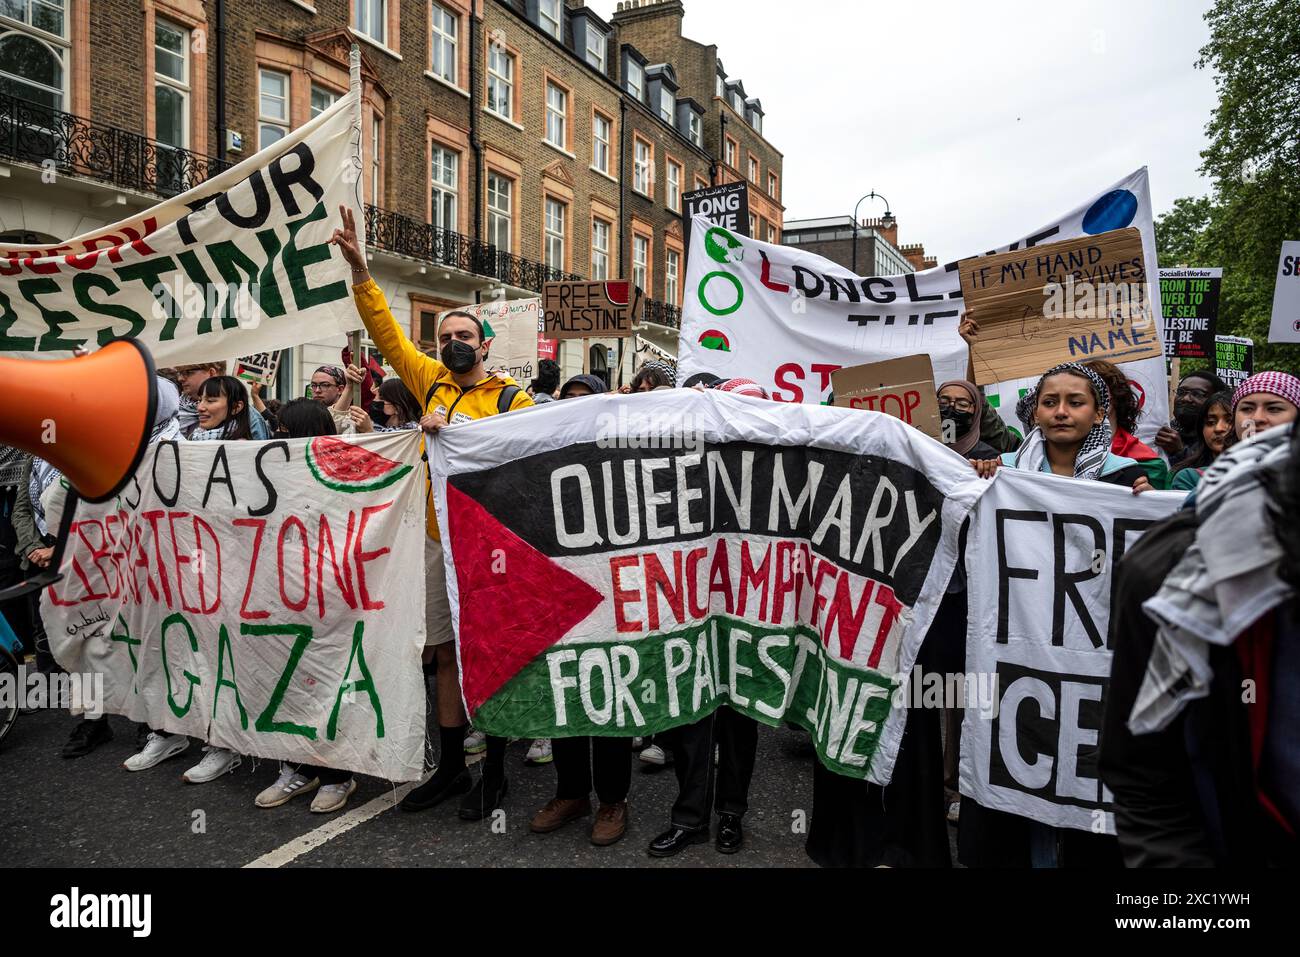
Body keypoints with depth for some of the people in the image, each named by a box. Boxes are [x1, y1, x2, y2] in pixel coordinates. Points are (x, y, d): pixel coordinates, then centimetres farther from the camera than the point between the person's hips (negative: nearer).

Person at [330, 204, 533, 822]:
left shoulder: (511, 396, 0)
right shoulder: (433, 384, 12)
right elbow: (387, 332, 13)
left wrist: (459, 427, -16)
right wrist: (359, 268, 7)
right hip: (437, 538, 5)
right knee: (446, 654, 12)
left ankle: (494, 770, 18)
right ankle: (450, 767, 27)